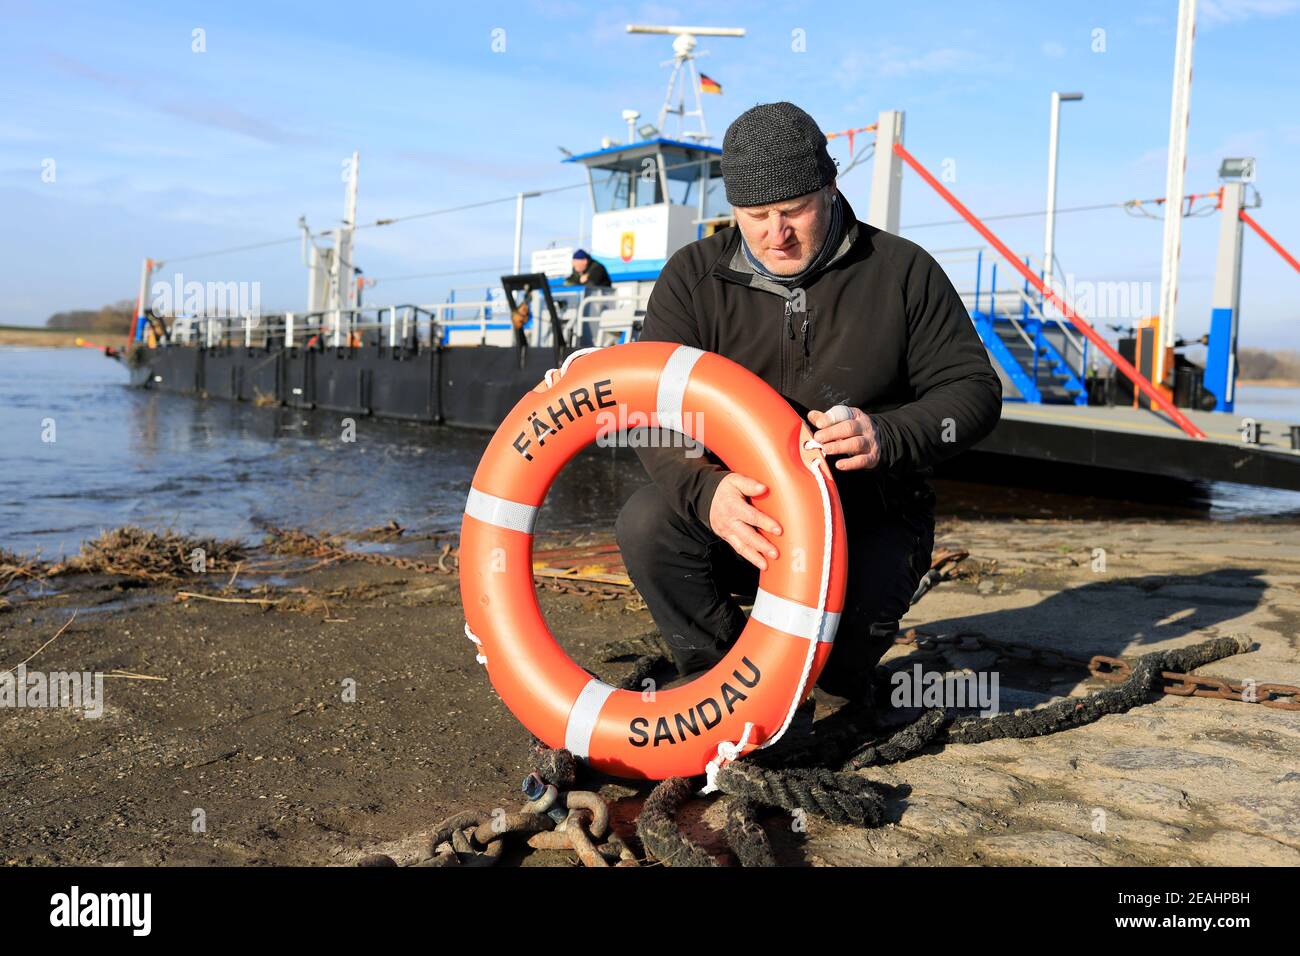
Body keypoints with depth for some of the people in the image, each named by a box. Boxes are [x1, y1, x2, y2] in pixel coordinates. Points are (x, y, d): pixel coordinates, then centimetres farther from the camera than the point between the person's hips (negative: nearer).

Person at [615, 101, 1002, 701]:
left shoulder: (903, 270, -2)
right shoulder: (692, 277, -2)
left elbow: (973, 388, -3)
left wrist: (888, 437, -26)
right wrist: (706, 490, -33)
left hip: (869, 521, -1)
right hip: (741, 513, 2)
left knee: (840, 649, -29)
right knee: (646, 523, -28)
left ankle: (839, 682, 12)